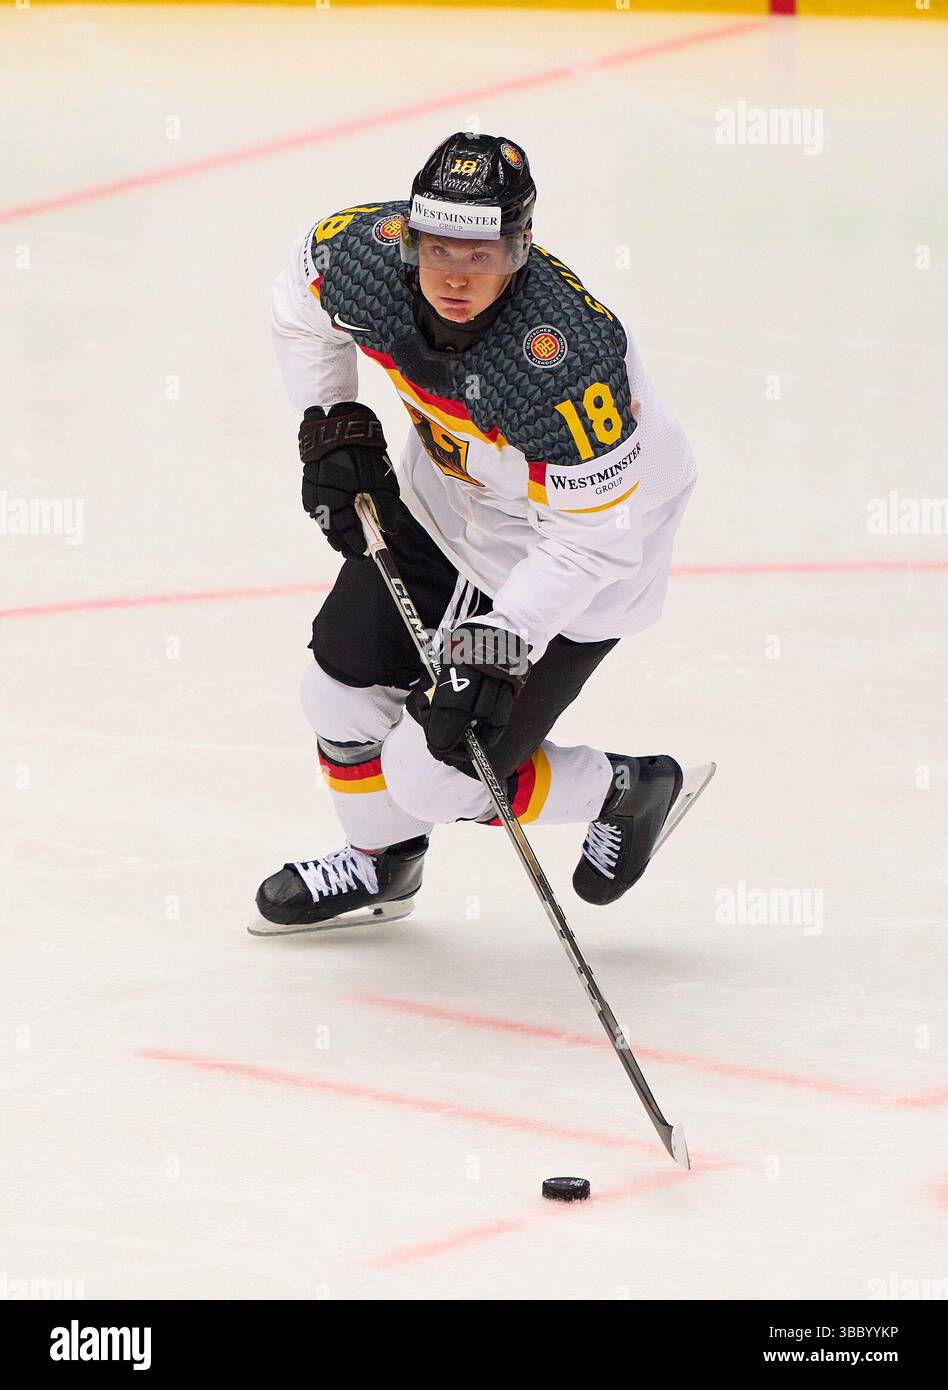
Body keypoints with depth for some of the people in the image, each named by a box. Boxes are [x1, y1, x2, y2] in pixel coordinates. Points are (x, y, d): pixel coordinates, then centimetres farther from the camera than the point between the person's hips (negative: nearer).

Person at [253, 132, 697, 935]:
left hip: (586, 543, -7)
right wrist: (333, 428, -3)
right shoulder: (370, 255, -23)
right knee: (344, 686, 12)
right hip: (440, 496, 7)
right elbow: (301, 304, 3)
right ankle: (382, 865, 42)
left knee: (434, 773, -6)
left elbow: (590, 537, -31)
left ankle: (626, 793, 20)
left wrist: (499, 650, -34)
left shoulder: (566, 360, -40)